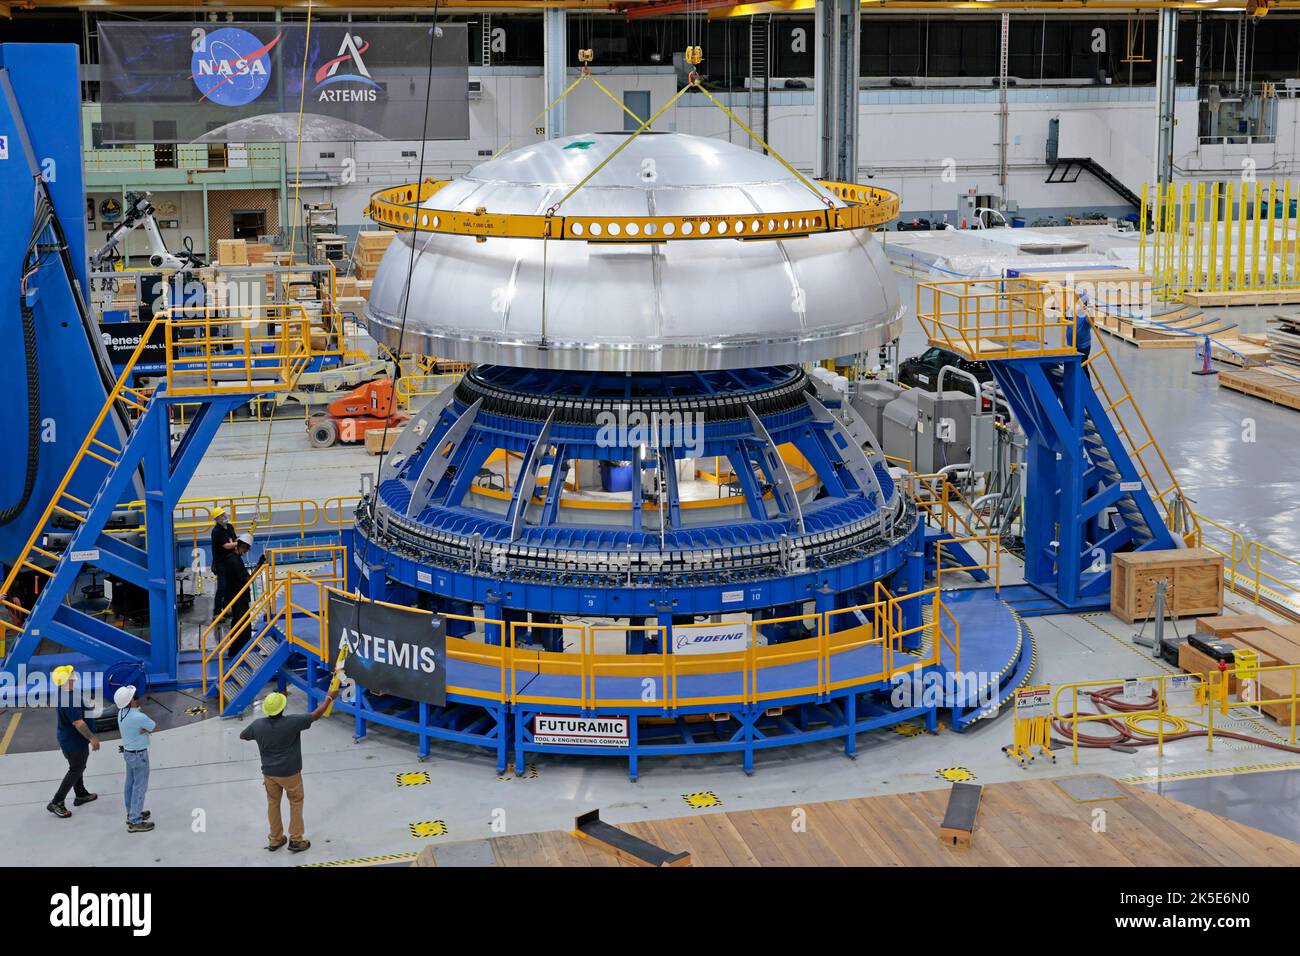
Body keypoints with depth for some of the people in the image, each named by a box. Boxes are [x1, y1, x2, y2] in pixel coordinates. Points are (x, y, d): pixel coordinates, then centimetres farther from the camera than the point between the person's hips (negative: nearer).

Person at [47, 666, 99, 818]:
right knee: (76, 770, 4)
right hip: (74, 742, -10)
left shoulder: (63, 693, -1)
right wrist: (92, 738, -21)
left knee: (78, 766, 25)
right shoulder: (69, 699, -32)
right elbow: (78, 723, -30)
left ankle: (81, 795, 41)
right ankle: (56, 803, 7)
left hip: (66, 737, 10)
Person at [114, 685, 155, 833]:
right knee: (140, 787, 0)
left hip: (128, 752, 9)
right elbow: (155, 727, -12)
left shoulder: (122, 713, -3)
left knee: (130, 784, 19)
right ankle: (134, 822, 4)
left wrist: (145, 729, -13)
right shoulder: (138, 717, -29)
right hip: (139, 755, -9)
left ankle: (132, 814, 33)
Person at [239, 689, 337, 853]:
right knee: (296, 802, 14)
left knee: (273, 803, 18)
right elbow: (316, 715, -15)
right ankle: (296, 840, 18)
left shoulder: (258, 725, -13)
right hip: (290, 772, -3)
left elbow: (242, 736, 6)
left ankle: (275, 840, 28)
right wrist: (329, 698, -1)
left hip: (269, 772, 4)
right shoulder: (292, 722, -26)